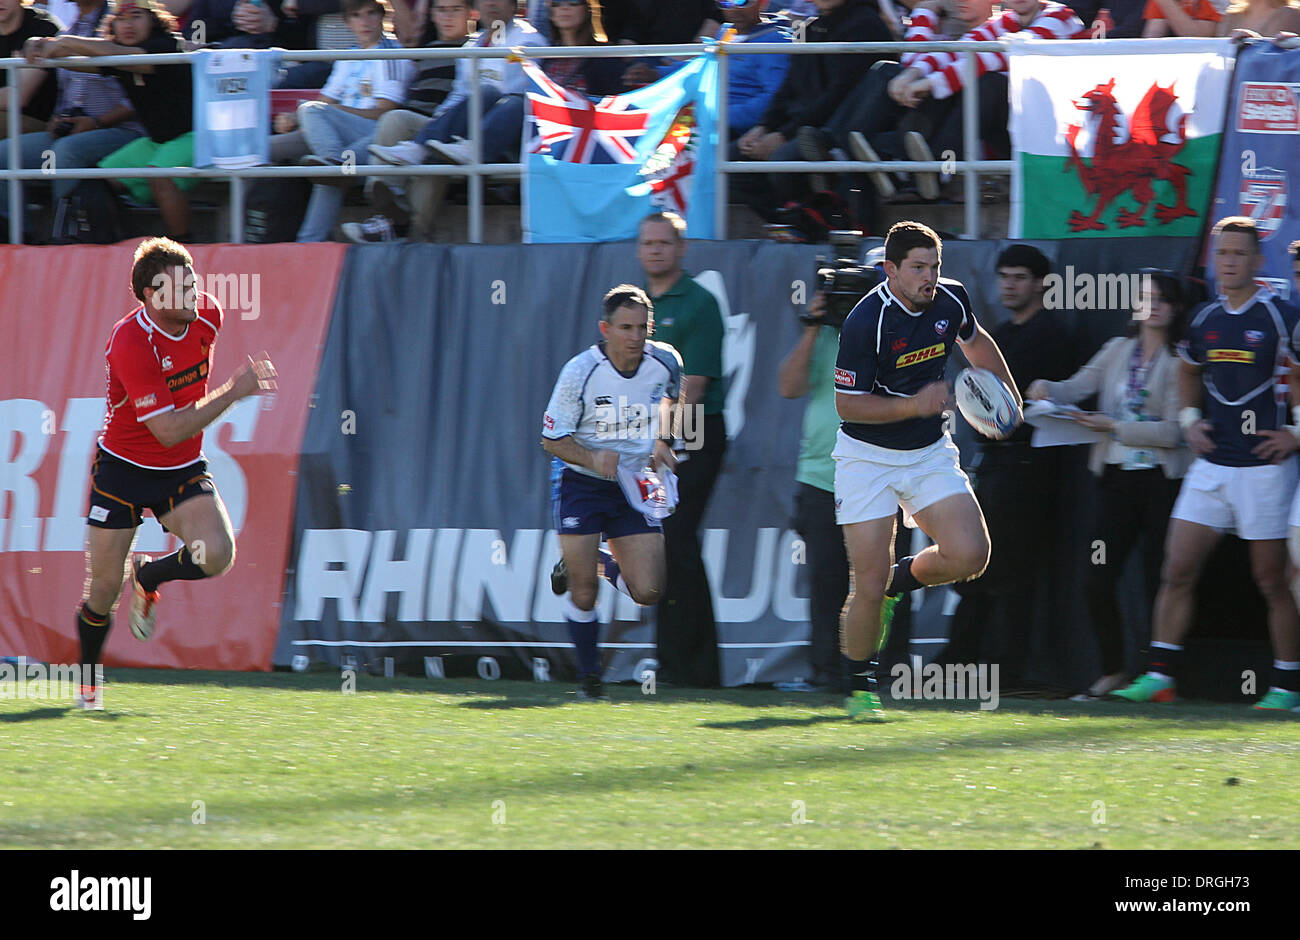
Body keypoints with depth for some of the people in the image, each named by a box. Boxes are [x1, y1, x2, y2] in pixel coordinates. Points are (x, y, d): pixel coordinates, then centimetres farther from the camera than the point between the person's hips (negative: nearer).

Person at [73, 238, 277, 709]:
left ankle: (148, 576, 11)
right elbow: (168, 431, -30)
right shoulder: (129, 343, -27)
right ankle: (87, 681, 27)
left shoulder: (207, 314, -8)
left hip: (182, 471, 4)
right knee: (104, 590, -1)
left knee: (217, 554, -22)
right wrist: (233, 392, -32)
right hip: (123, 469, -4)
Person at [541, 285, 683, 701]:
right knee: (583, 593, -9)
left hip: (634, 486, 3)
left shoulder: (665, 362, -8)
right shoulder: (580, 372, -19)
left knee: (647, 592, -6)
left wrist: (661, 440, 5)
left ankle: (603, 563, 26)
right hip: (580, 483, -3)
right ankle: (589, 676, 13)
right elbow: (552, 439, -11)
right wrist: (593, 458, -27)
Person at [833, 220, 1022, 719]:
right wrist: (913, 405, -27)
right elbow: (847, 402, -17)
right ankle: (859, 687, 11)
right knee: (869, 584, -8)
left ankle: (901, 579, 18)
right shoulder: (865, 322, -23)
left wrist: (1008, 396, 12)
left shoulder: (951, 300, -5)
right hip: (868, 457, -5)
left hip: (930, 453, 5)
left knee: (969, 554, -13)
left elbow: (977, 343, 19)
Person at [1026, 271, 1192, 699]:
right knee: (1098, 579, 0)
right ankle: (1112, 672, 14)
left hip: (1162, 482, -5)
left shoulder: (1179, 360, -5)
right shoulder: (1119, 350, 12)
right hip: (1117, 479, 5)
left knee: (1159, 580, -4)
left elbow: (1173, 431, -12)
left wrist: (1114, 426, -15)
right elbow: (1078, 386, 3)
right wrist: (1046, 389, -18)